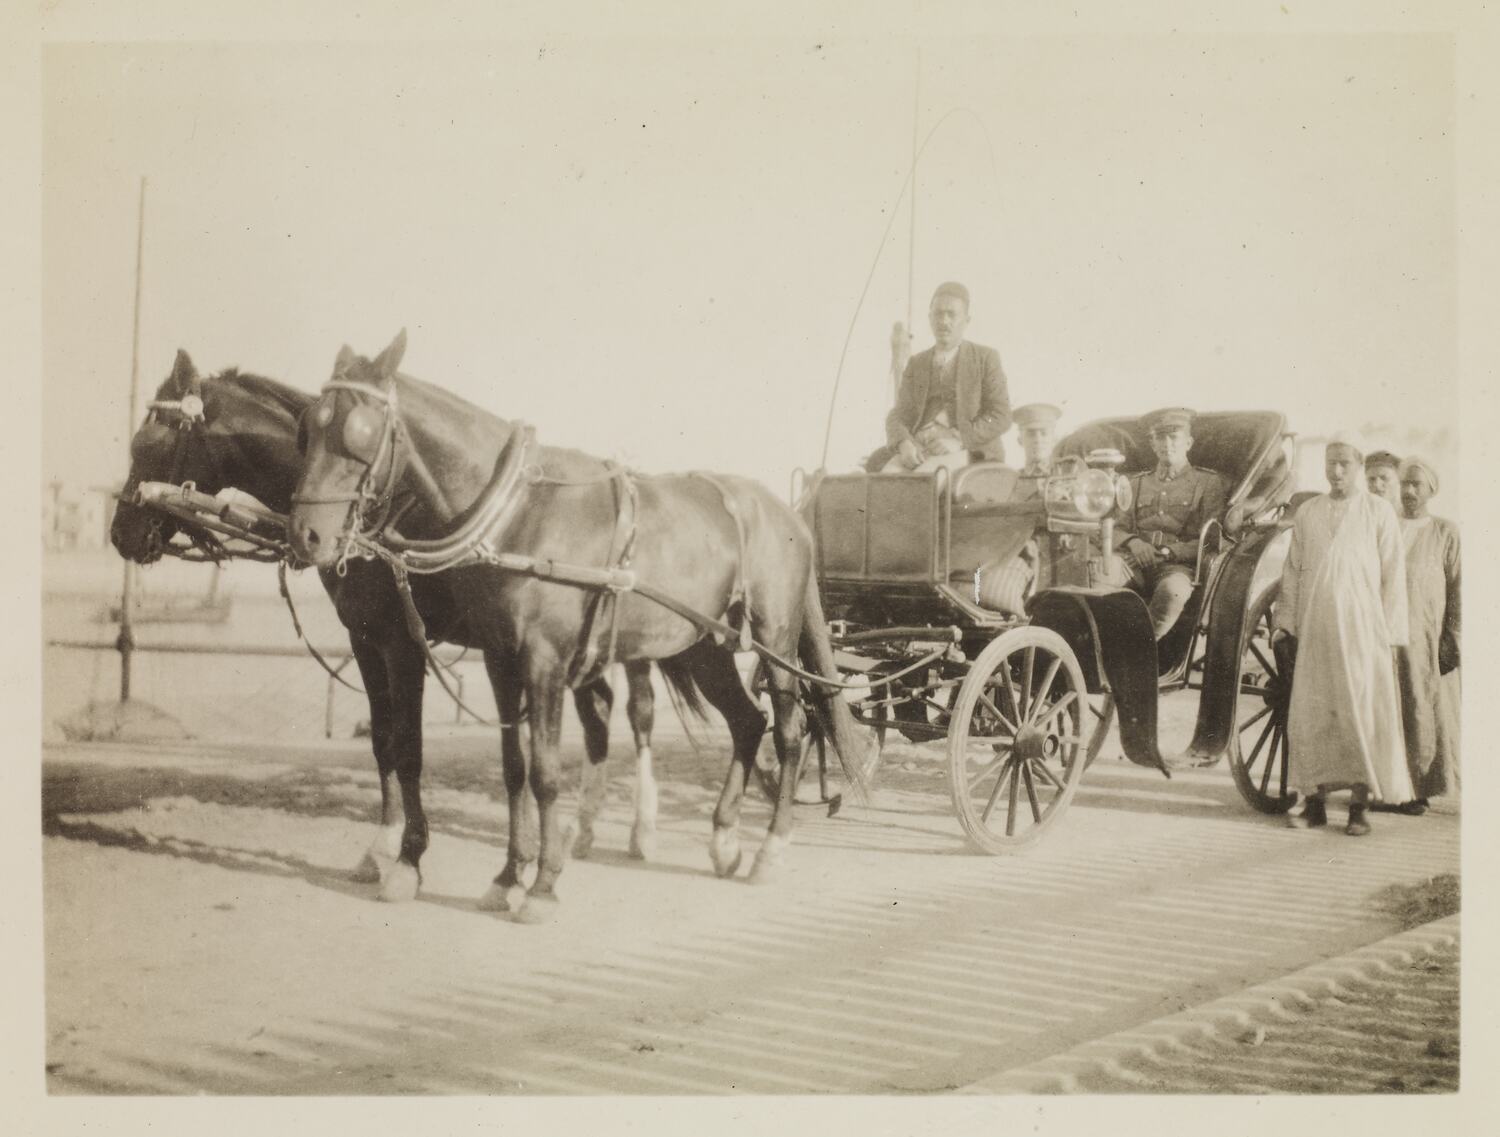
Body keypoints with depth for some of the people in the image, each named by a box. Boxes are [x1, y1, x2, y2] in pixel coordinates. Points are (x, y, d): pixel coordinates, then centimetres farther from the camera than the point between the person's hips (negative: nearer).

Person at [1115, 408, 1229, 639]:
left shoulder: (1209, 483, 14)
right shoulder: (1135, 483, 26)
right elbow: (1117, 529, 17)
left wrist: (1168, 552, -12)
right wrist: (1133, 542, -8)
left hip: (1179, 565, -3)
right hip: (1136, 561, 3)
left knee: (1173, 589, -40)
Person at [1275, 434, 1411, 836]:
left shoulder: (1379, 512, 4)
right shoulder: (1307, 513, 12)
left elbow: (1393, 576, 2)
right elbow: (1292, 573, 16)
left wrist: (1390, 634, -3)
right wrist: (1285, 622, 10)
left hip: (1361, 629, -3)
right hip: (1314, 631, 3)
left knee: (1361, 716, -3)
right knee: (1311, 715, 1)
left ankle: (1359, 806, 1)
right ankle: (1315, 802, 7)